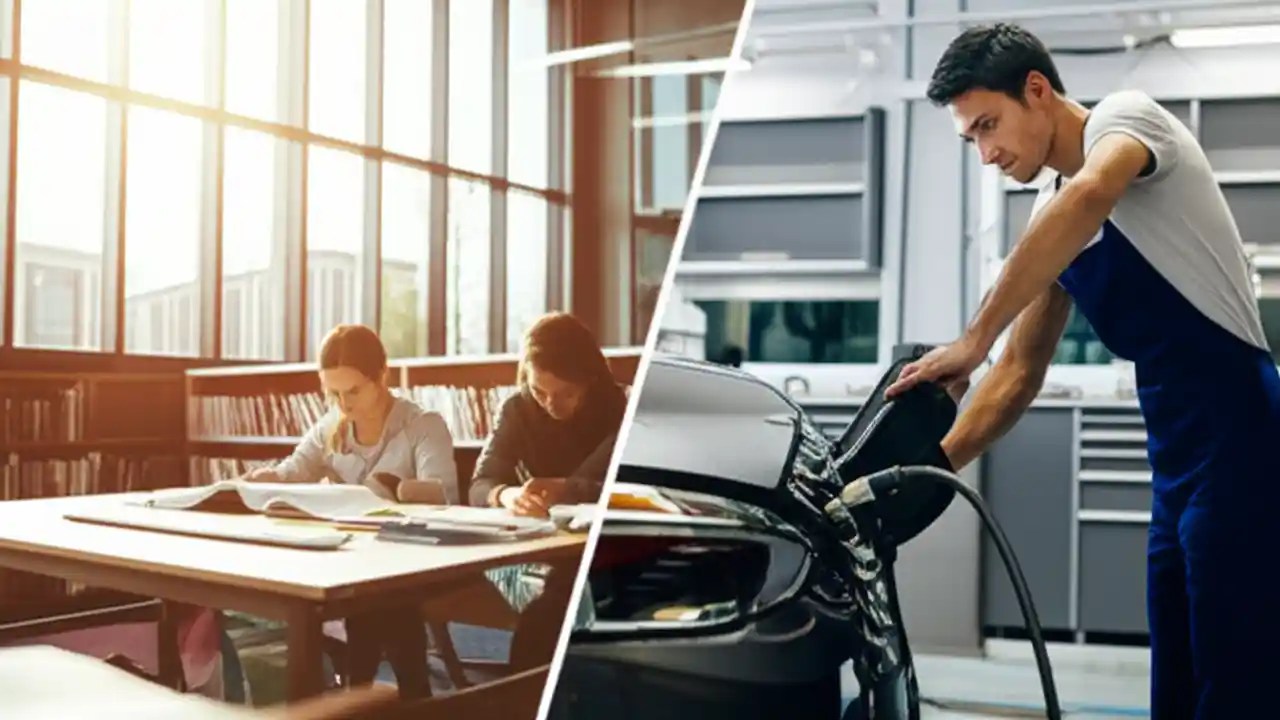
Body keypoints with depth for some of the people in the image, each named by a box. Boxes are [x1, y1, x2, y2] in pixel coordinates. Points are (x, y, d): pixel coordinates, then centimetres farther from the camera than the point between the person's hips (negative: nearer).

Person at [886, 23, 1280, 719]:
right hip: (1175, 465, 9)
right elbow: (1021, 371, 17)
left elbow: (1089, 197, -32)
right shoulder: (1050, 221, 16)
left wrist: (975, 338, -30)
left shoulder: (1125, 114, -7)